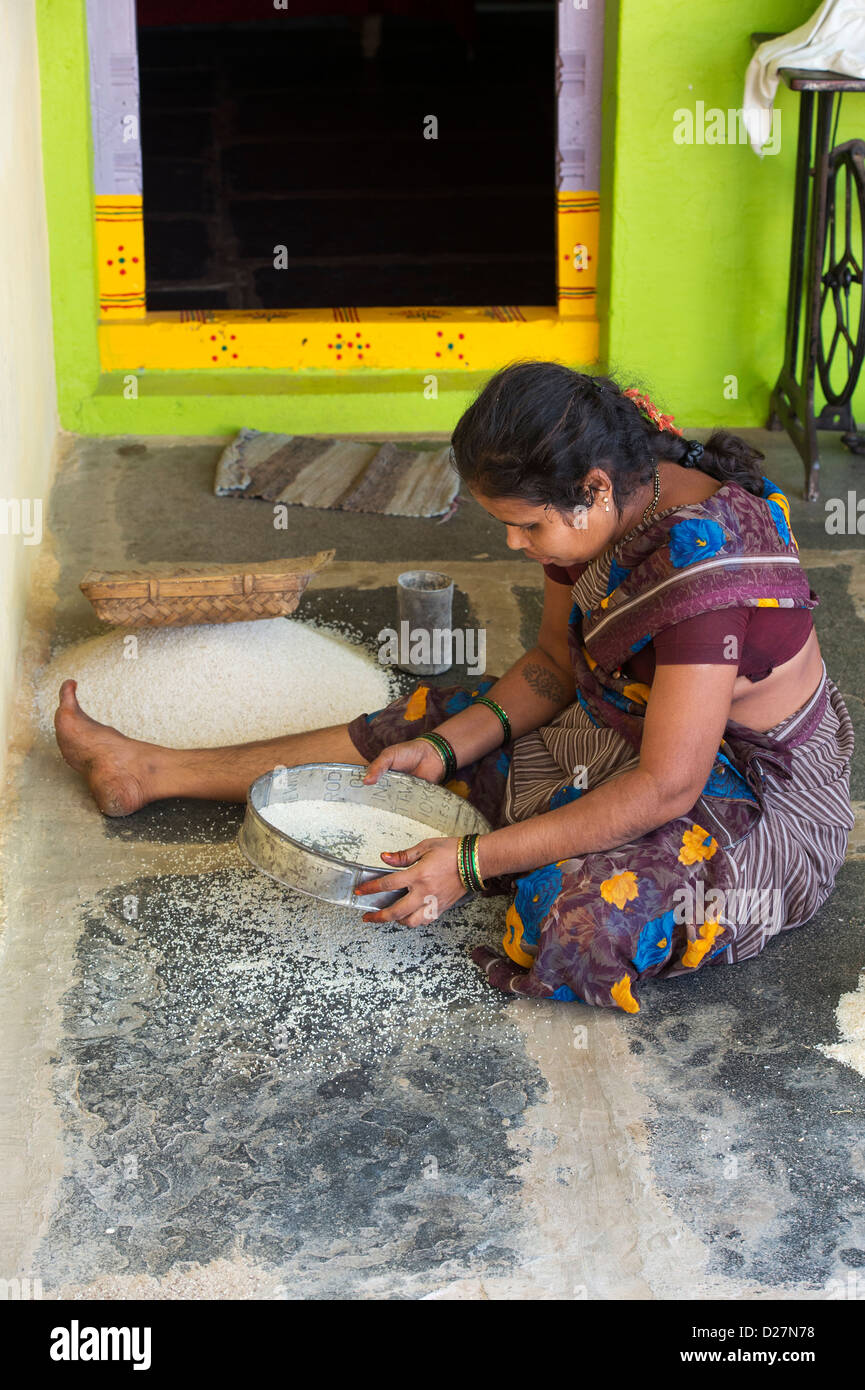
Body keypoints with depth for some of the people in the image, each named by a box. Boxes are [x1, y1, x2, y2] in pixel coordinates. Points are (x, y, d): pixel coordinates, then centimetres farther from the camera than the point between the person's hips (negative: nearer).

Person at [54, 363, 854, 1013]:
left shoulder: (706, 569, -33)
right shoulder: (605, 508, -7)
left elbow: (666, 788, -31)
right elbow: (556, 665, 7)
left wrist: (474, 863, -30)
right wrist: (443, 749, -7)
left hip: (762, 815, -8)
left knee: (593, 912, -38)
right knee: (417, 728, 6)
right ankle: (153, 771, 15)